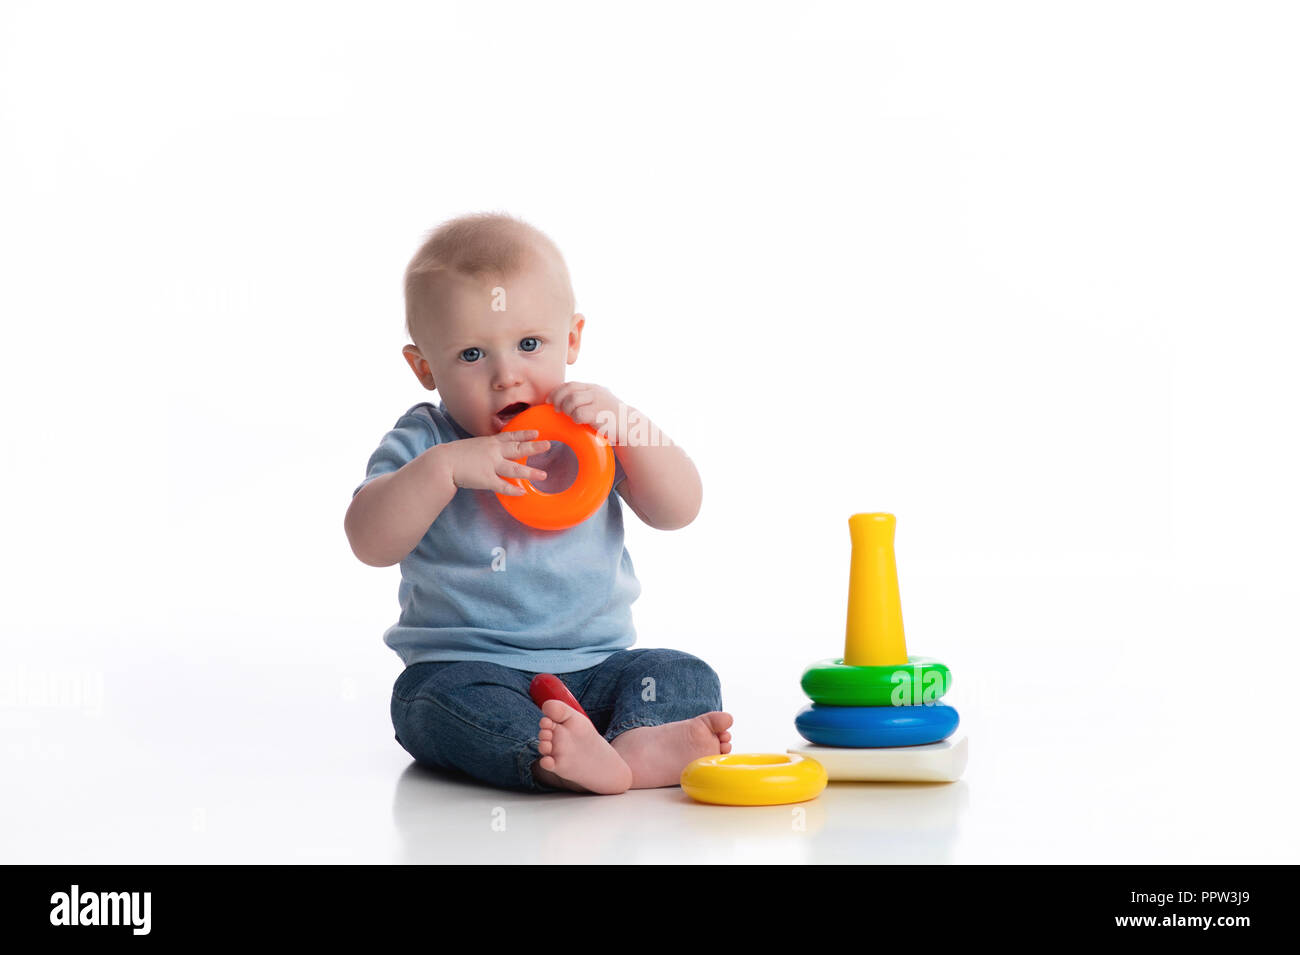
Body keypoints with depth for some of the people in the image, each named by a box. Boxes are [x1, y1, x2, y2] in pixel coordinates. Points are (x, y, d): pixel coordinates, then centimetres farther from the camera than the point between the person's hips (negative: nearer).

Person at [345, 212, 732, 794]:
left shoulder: (593, 430, 6)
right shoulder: (424, 444, 0)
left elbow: (679, 510, -2)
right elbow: (370, 544, -12)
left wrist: (626, 425, -15)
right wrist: (444, 468, -25)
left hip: (595, 664, 3)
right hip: (465, 667, -3)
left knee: (686, 676, -19)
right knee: (444, 700, -34)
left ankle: (640, 744, -47)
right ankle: (552, 759, -56)